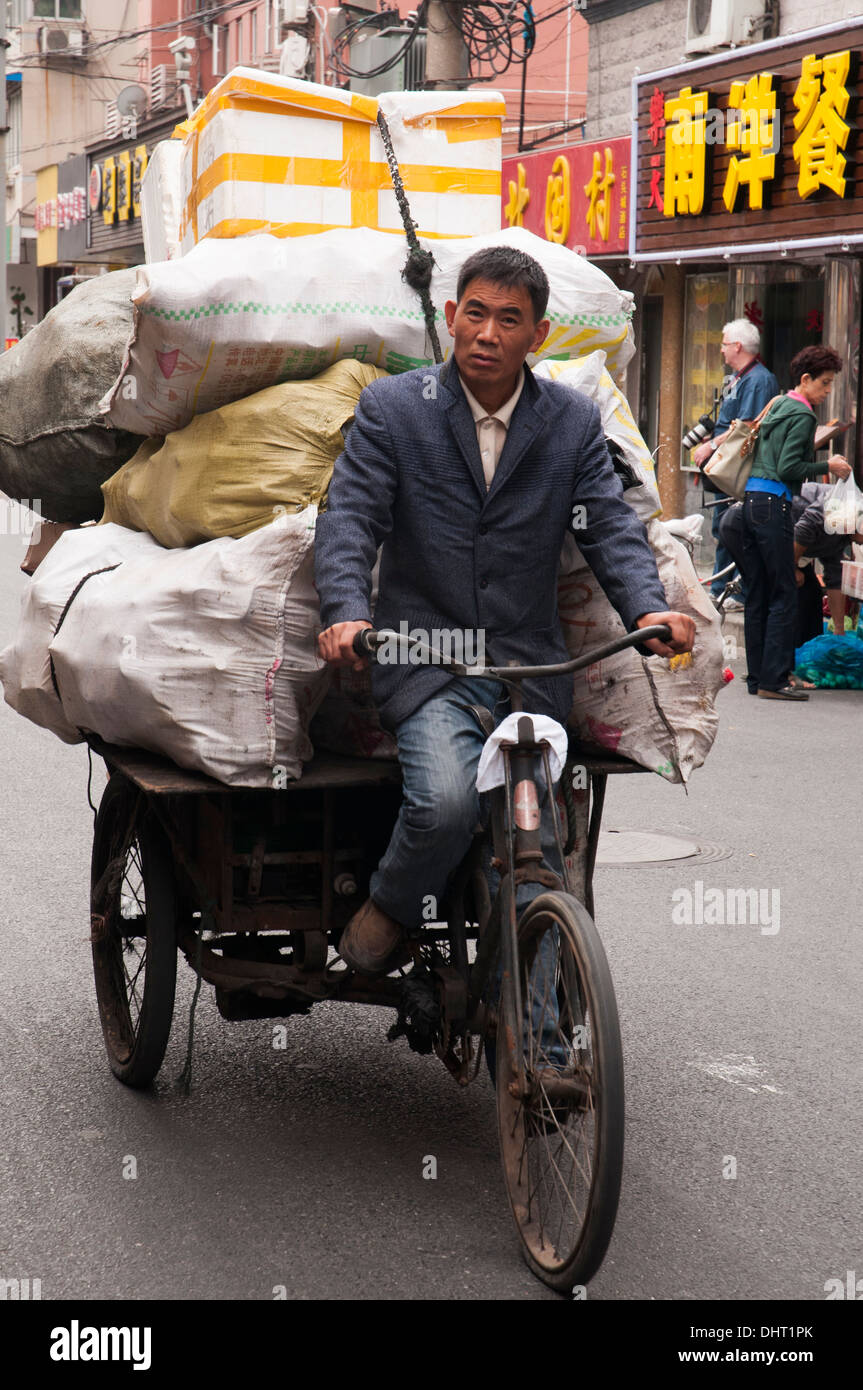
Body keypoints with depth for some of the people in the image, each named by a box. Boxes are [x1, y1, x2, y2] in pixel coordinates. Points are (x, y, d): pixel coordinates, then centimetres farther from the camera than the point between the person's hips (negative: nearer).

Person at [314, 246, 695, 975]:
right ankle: (388, 912, 2)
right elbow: (349, 518, -6)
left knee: (535, 852, 2)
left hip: (529, 669, 3)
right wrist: (346, 613, -26)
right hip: (424, 659, -2)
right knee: (447, 799, -28)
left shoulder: (574, 421, 8)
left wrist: (649, 610, -18)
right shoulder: (391, 408, 1)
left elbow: (610, 525, 2)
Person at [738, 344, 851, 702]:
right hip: (774, 505, -9)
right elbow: (789, 467, -16)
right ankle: (774, 680, -7)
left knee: (757, 595, 10)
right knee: (783, 595, -5)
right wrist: (828, 466, -7)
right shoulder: (802, 415, -8)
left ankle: (757, 677, 14)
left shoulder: (777, 407, 19)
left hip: (752, 500, 9)